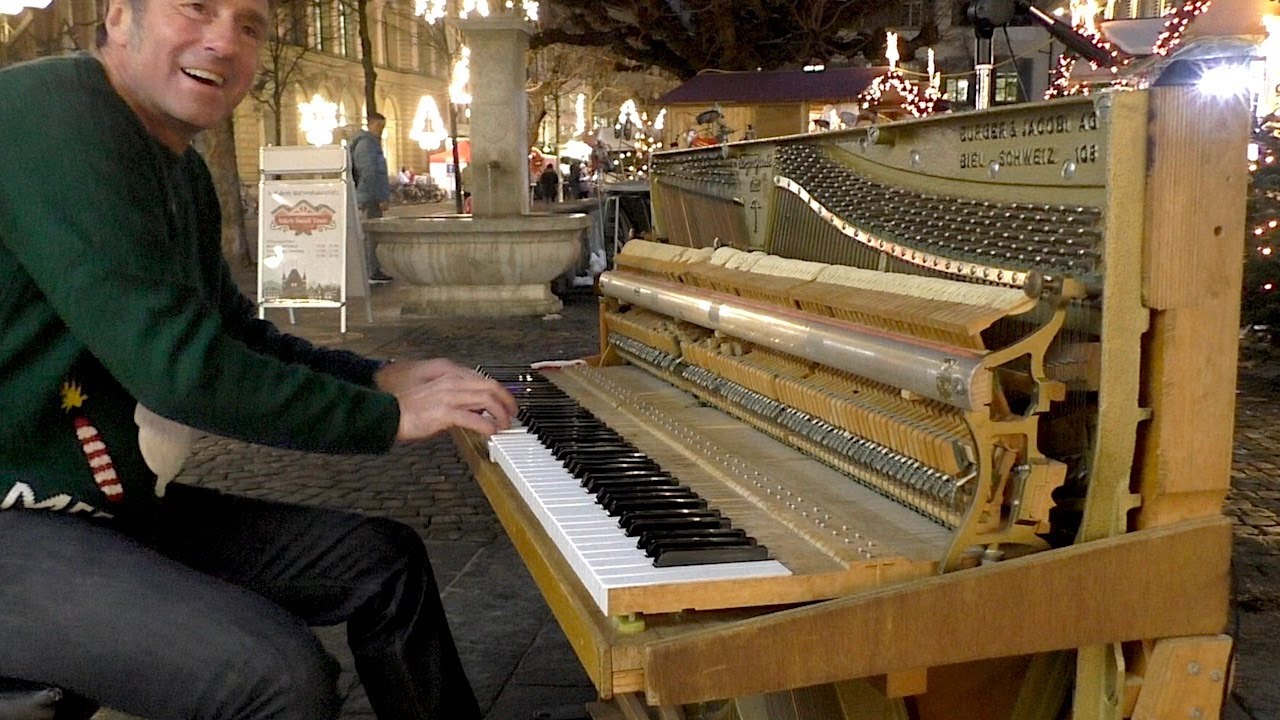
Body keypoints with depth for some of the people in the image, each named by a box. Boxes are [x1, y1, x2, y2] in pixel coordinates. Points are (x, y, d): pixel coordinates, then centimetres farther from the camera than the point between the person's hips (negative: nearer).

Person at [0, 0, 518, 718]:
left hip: (121, 503, 10)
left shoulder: (180, 171, 11)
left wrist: (379, 378, 4)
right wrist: (387, 416, -17)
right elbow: (181, 364, -26)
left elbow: (237, 332, 20)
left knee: (388, 559, 8)